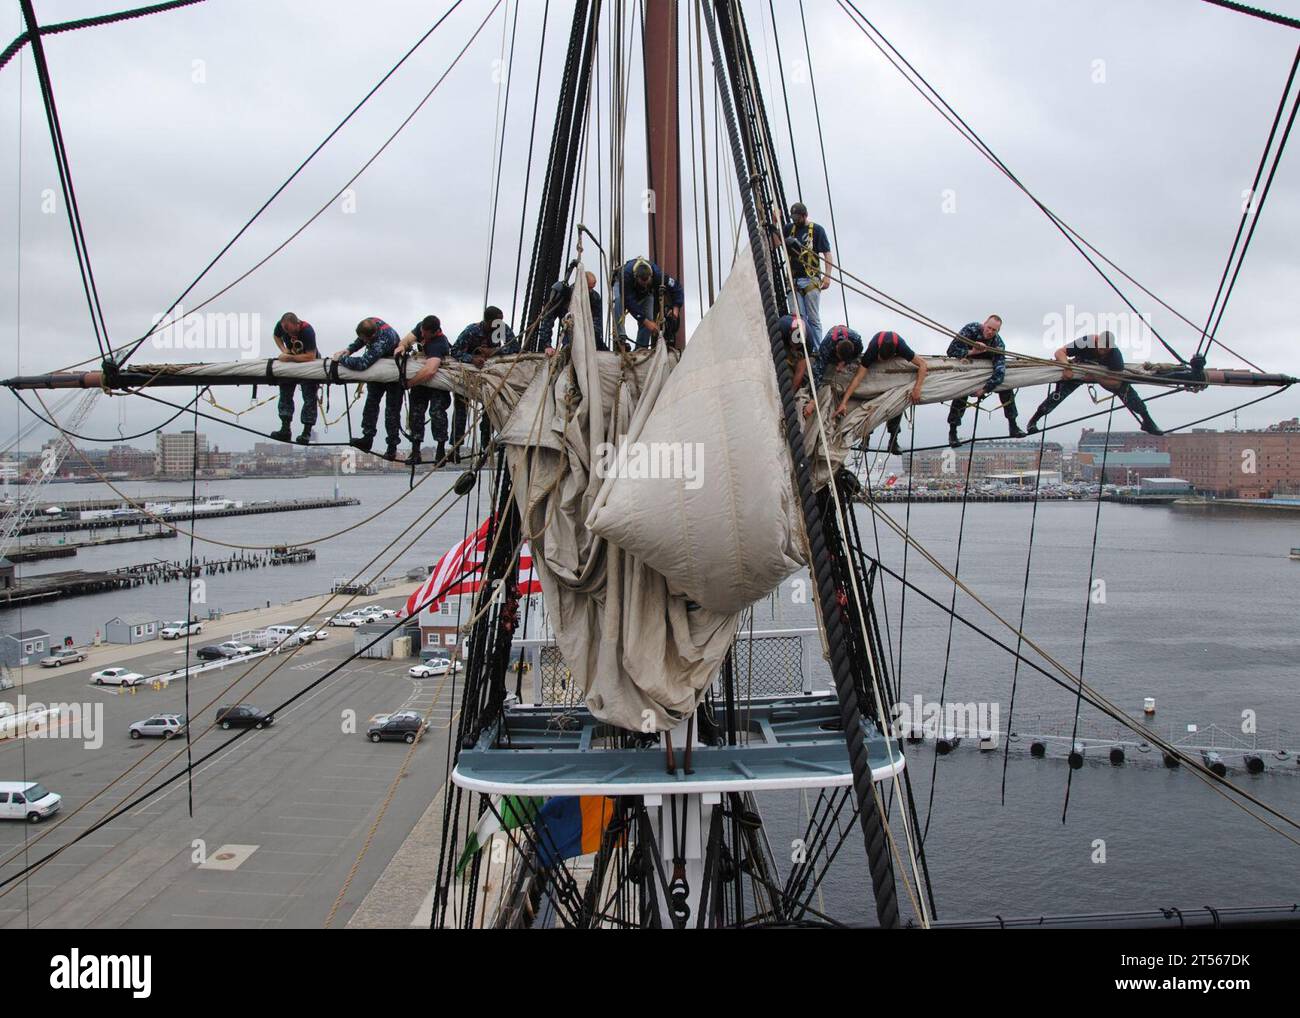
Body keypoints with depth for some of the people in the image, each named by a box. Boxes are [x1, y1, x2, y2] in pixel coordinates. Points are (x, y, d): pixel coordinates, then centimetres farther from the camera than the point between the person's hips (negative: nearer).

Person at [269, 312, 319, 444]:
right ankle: (285, 429, 6)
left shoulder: (307, 331, -35)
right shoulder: (281, 325, -18)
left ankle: (307, 432, -1)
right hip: (290, 362, 6)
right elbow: (276, 336, 7)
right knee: (285, 394, 3)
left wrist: (289, 358, -35)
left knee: (309, 397, -6)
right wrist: (283, 349, -12)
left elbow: (310, 356, -38)